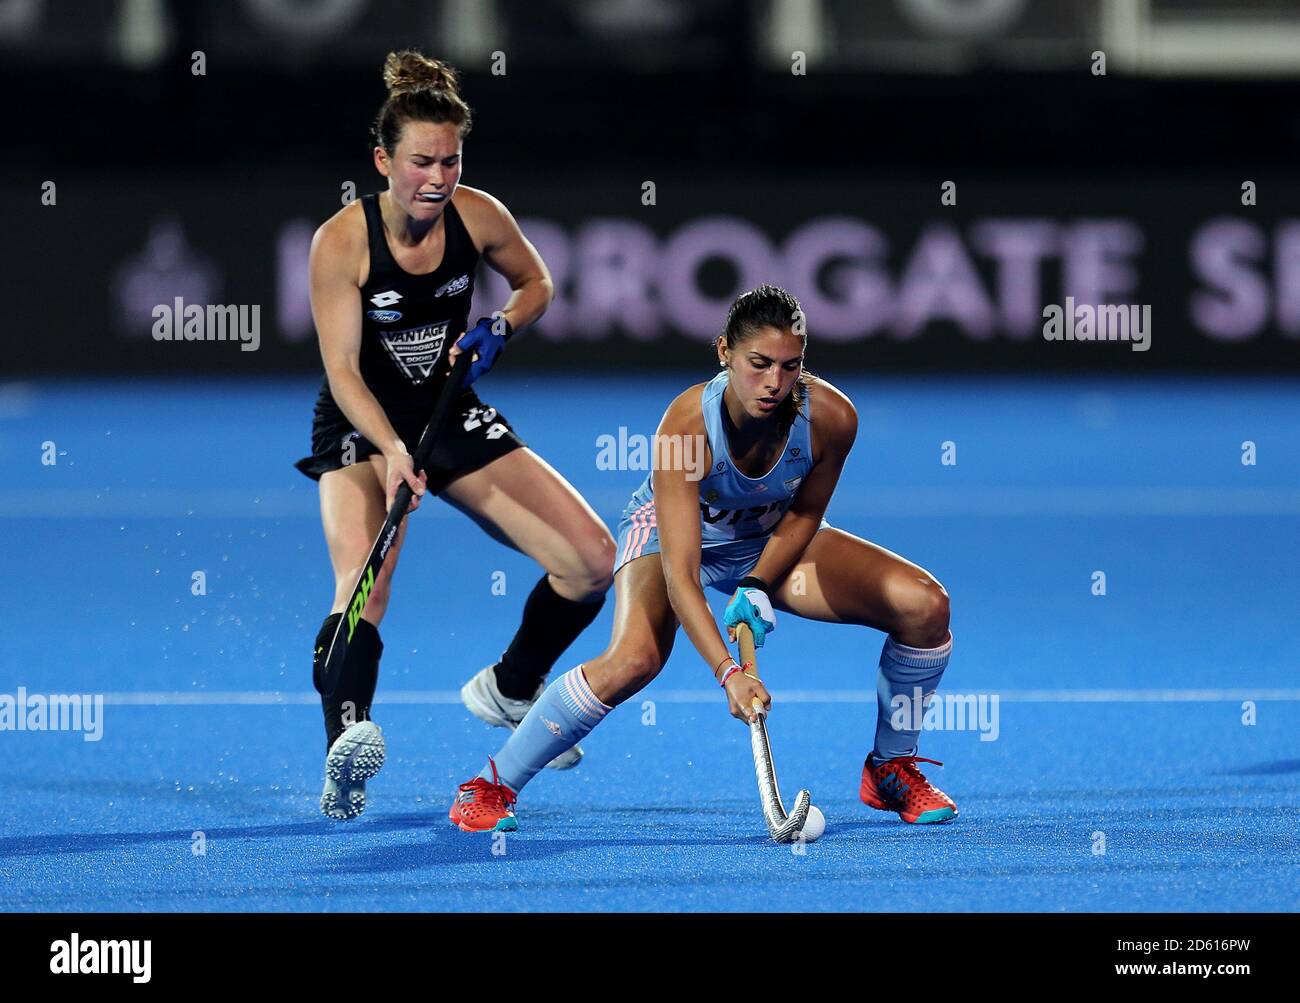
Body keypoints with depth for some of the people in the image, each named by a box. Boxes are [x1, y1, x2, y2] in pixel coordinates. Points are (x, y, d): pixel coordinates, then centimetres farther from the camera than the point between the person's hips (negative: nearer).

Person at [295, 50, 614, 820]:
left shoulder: (479, 216, -10)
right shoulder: (342, 242, -21)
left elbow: (537, 283, 10)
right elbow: (342, 371, -24)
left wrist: (498, 329, -11)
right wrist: (391, 451, -39)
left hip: (454, 416, 5)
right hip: (361, 431, -5)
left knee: (593, 561, -2)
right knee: (364, 584, -33)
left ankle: (510, 690, 24)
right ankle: (346, 744, -50)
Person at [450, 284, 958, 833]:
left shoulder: (831, 417, -28)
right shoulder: (685, 427, -38)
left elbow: (803, 514, -7)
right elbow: (679, 574, -40)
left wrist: (758, 588, -21)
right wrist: (727, 672, -51)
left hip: (773, 542, 4)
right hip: (672, 533, -4)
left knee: (924, 604, -13)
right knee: (634, 659, -34)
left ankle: (890, 771, 9)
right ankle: (491, 786, -16)